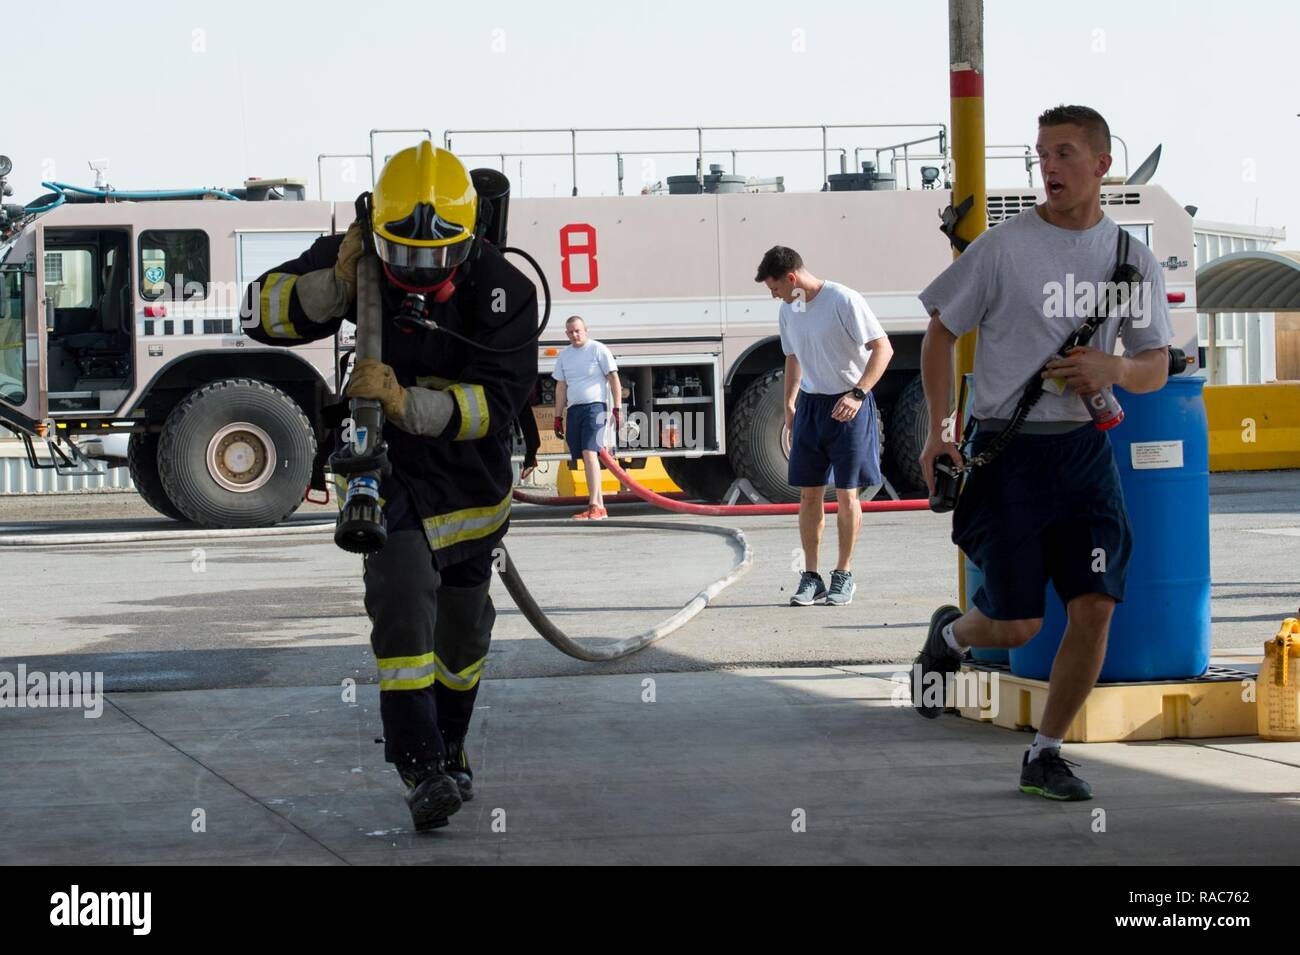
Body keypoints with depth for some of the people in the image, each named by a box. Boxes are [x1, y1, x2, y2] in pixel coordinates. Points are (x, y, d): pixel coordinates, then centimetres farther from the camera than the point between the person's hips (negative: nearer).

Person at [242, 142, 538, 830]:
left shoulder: (501, 289, -25)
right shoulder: (359, 259, -18)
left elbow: (497, 399, -32)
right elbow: (264, 312, -15)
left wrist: (407, 404, -47)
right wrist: (334, 284, -32)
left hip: (472, 476, 1)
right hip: (387, 466, -1)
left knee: (462, 627, 16)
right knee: (402, 599, -23)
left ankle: (448, 750, 42)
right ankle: (422, 771, -25)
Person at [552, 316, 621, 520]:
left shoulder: (598, 350, -1)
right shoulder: (563, 356, 16)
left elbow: (613, 379, -1)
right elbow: (561, 388, 20)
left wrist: (617, 408, -7)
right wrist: (558, 417, 16)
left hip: (595, 406, -6)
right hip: (573, 409, 6)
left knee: (590, 453, -20)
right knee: (585, 458, 4)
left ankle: (593, 505, -25)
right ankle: (600, 507, 8)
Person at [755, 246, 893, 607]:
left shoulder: (843, 301, -15)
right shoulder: (788, 311, 7)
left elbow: (883, 349, -16)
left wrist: (857, 394, -24)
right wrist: (789, 404, 18)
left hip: (848, 406, -6)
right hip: (810, 404, 6)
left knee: (846, 493, 0)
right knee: (808, 493, 4)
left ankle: (843, 575, 10)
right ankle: (810, 577, 9)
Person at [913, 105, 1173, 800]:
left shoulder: (1133, 260, 6)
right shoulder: (1003, 247, -5)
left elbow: (1156, 369, 10)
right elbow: (941, 332, 3)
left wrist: (1115, 369, -13)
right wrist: (940, 428, -7)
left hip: (1084, 453, 3)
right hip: (1006, 450, -3)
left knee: (1094, 609, -6)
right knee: (1015, 626, -4)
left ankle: (1045, 756, 11)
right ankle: (949, 635, 32)